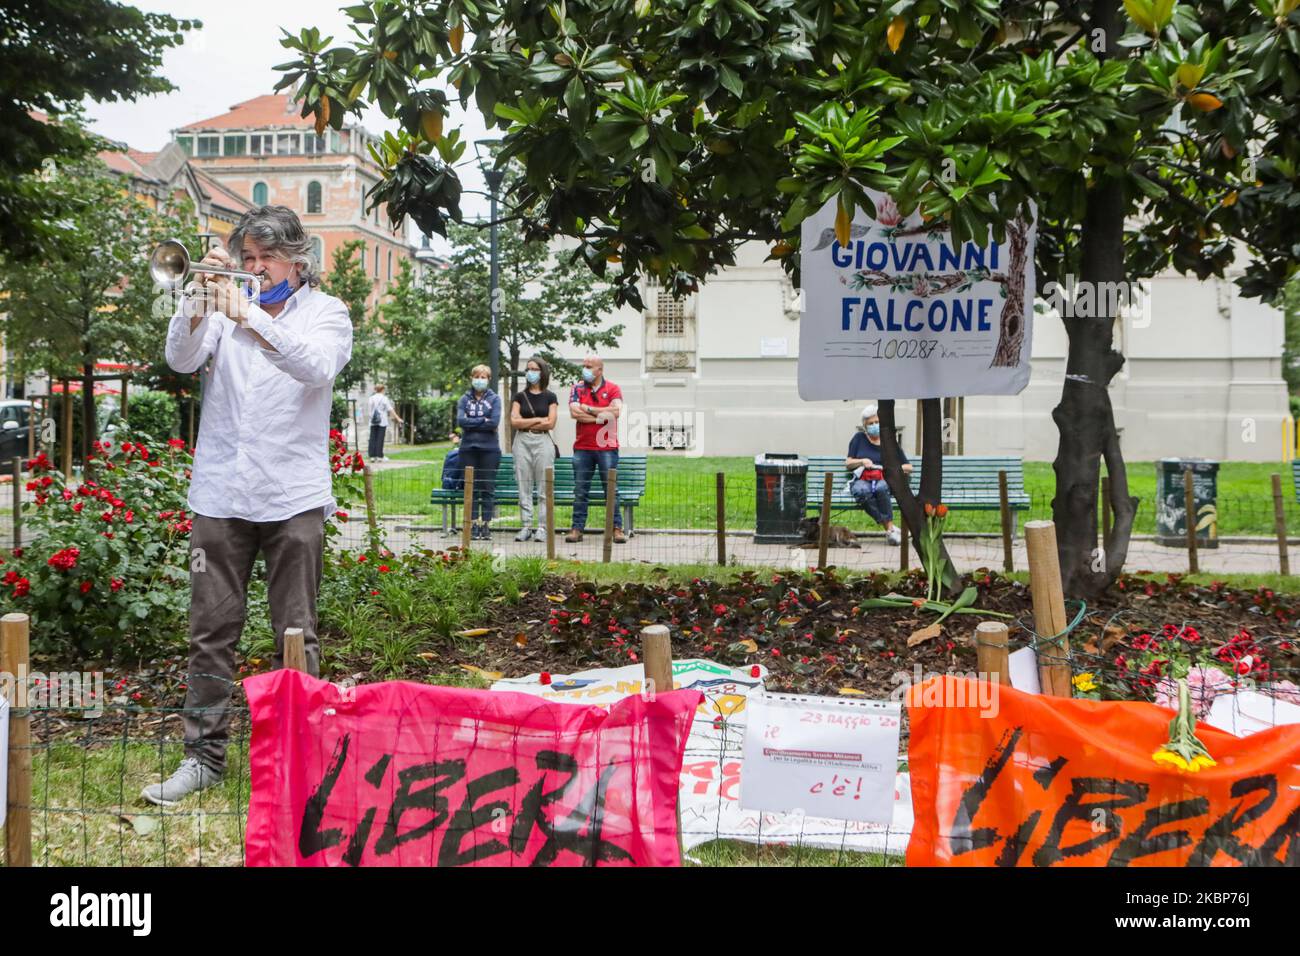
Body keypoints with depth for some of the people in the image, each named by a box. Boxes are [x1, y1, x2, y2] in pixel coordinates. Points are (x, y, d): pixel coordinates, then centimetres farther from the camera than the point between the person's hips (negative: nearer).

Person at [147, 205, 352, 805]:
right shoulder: (223, 306, 12)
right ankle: (203, 753, 16)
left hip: (293, 496, -2)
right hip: (219, 493, 2)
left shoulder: (325, 312, 5)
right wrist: (197, 303, -20)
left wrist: (247, 314, -25)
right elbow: (180, 360, -4)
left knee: (296, 634, 3)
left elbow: (318, 367, -17)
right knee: (211, 631, 6)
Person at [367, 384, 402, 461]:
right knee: (380, 439, -3)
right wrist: (398, 418, -5)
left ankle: (372, 456, 3)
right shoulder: (384, 398, -4)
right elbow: (391, 410, -7)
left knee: (373, 439, 4)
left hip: (373, 421, 3)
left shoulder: (371, 398, 7)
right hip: (382, 421, -3)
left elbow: (370, 409, 10)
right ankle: (379, 456, -3)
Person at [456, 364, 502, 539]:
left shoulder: (494, 399, 5)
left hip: (489, 448, -1)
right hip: (468, 448, 2)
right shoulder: (464, 399, 9)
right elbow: (460, 421, -6)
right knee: (471, 487, 4)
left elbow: (494, 422, -9)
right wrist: (483, 420, -9)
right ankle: (473, 524, 8)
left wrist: (471, 424, -7)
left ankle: (486, 524, 5)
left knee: (488, 488, 0)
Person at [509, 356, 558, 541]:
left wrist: (525, 423, -3)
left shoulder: (550, 397, 6)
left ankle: (542, 527, 0)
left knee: (544, 486, -3)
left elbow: (550, 423, -5)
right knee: (524, 486, 1)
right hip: (522, 442, 2)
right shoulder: (520, 396, 9)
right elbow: (514, 422, -1)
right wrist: (538, 420, -4)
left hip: (543, 441, -2)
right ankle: (525, 526, 5)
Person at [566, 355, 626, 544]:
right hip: (582, 448, 2)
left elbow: (616, 411, -13)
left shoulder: (613, 389, 4)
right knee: (580, 491, 4)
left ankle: (617, 528, 6)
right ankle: (577, 528, 8)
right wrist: (601, 417, -9)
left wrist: (589, 409, -7)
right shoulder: (577, 389, 9)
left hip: (607, 448, -2)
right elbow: (574, 413, -7)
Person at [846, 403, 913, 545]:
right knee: (862, 491, -38)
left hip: (884, 480, 0)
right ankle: (890, 528, -36)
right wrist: (862, 461, -7)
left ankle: (890, 527, -33)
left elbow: (909, 467, 17)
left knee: (881, 488, -38)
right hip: (861, 480, 0)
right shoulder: (859, 438, 14)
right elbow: (848, 463, 13)